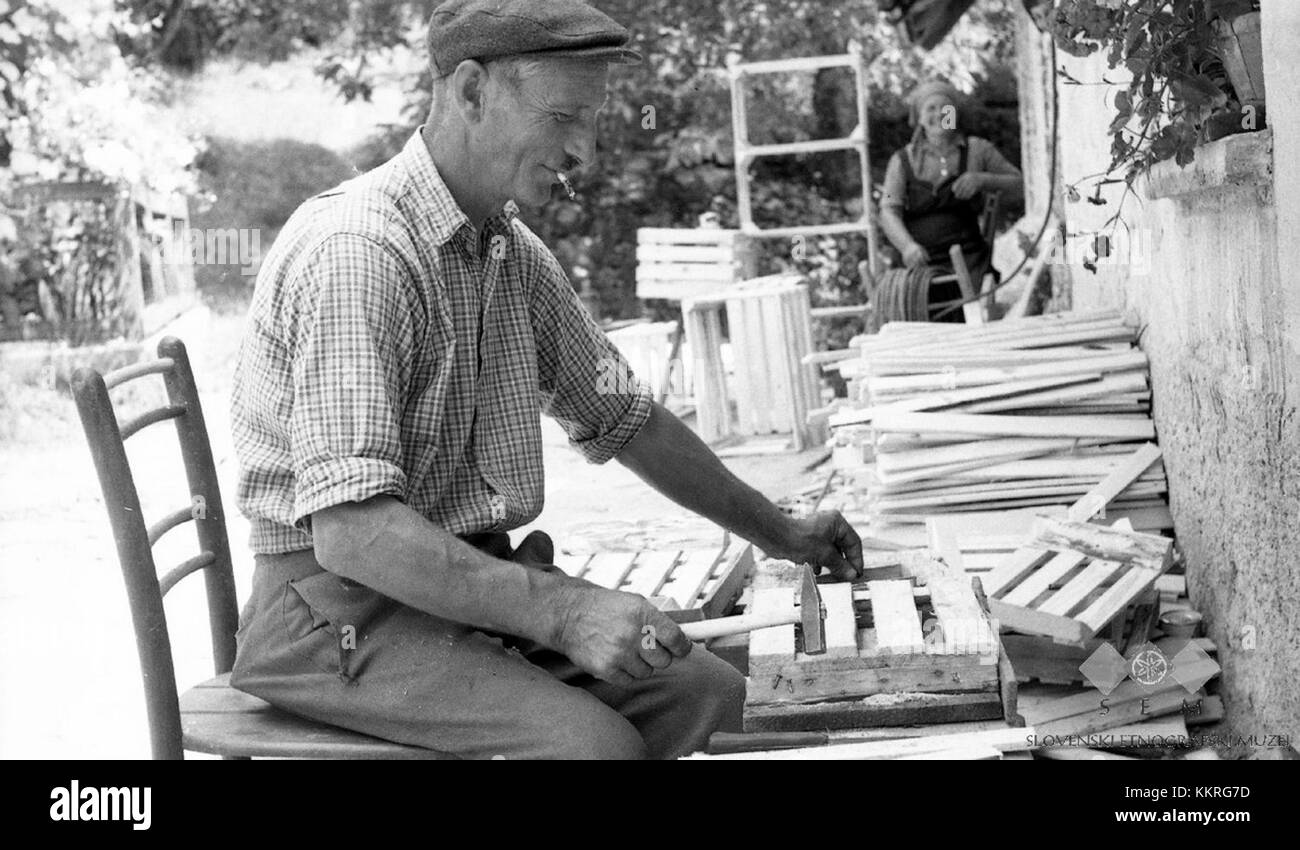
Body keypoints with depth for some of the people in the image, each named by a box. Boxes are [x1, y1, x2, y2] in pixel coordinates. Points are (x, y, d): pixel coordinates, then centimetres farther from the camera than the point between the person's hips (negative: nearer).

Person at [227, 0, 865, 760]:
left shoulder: (516, 255, 9)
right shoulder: (356, 250, -21)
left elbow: (625, 417, 21)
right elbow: (350, 531, -29)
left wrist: (781, 534, 24)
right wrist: (565, 612, -35)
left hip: (487, 580, 8)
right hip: (345, 606, -8)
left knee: (714, 694, -9)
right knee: (590, 740, -27)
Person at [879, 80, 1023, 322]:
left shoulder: (977, 150, 13)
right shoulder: (903, 160, 10)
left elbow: (1018, 183, 15)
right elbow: (889, 211, 1)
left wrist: (982, 180, -5)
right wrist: (907, 245, -19)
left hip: (968, 256, 1)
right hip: (921, 260, 0)